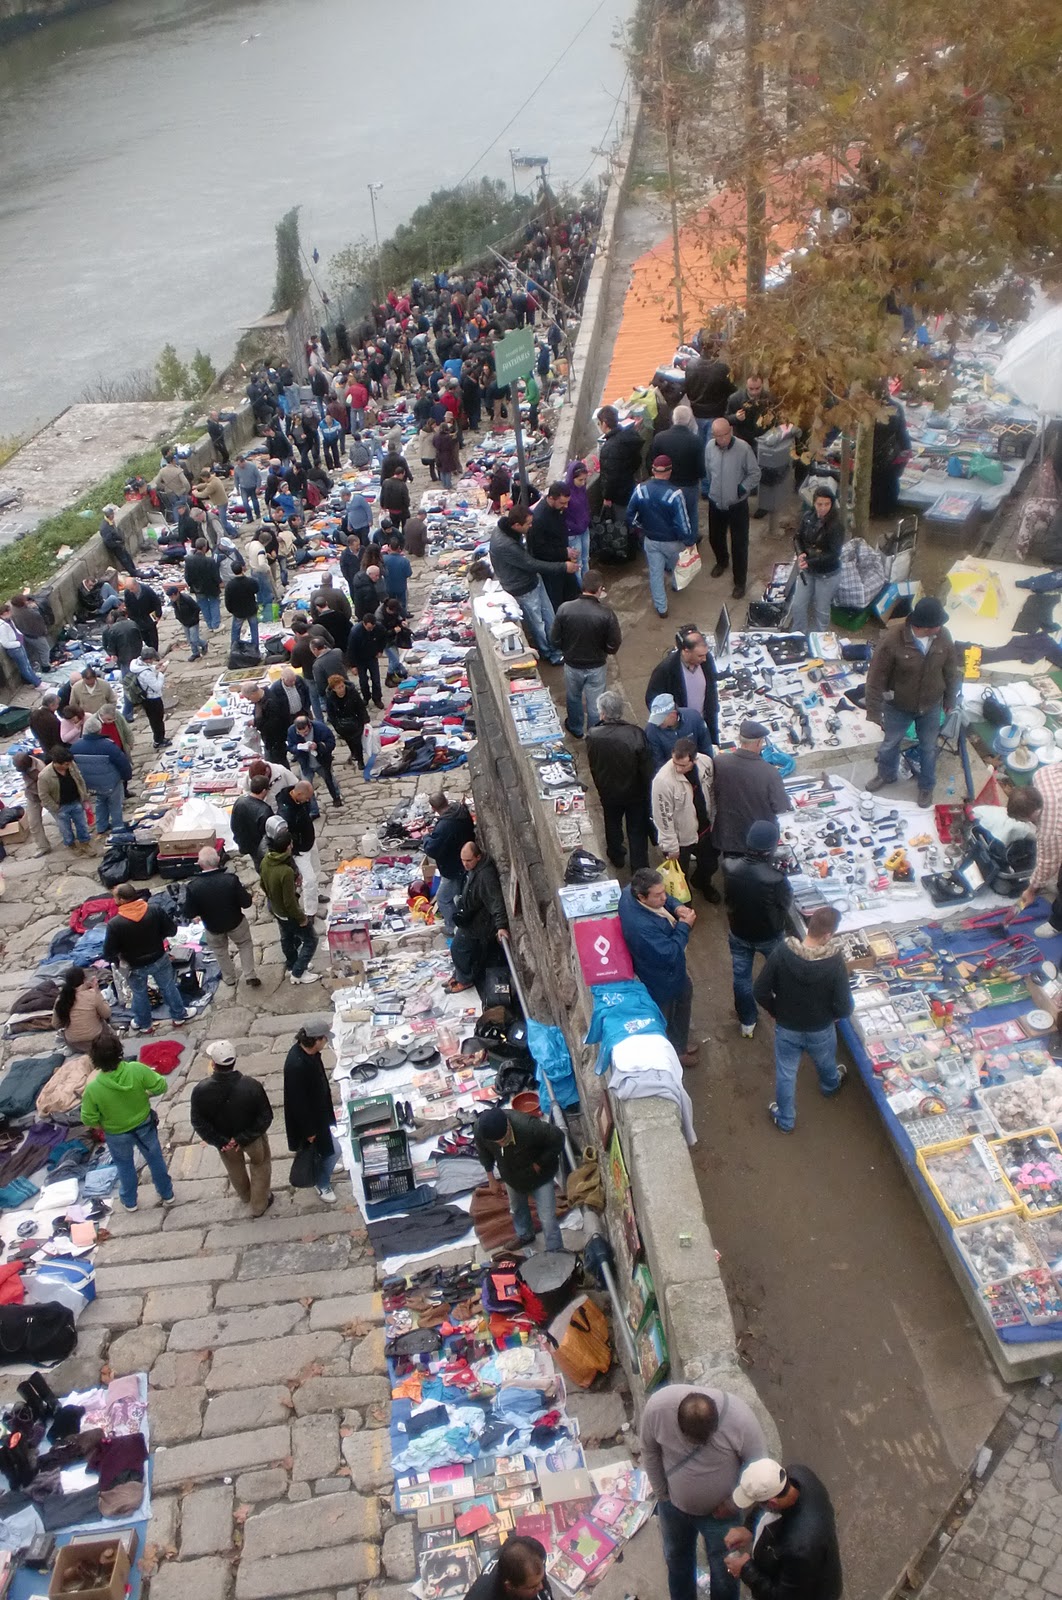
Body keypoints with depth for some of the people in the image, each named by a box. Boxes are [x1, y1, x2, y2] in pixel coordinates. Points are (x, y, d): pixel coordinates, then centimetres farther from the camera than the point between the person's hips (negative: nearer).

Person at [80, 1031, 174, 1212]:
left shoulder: (93, 1088, -31)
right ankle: (167, 1195, 45)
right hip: (144, 1124, 1)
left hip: (117, 1133, -1)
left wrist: (102, 1125, 2)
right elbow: (161, 1086, -19)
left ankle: (129, 1201, 50)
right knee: (155, 1159, 26)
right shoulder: (137, 1070, -30)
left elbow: (88, 1120, -19)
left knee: (125, 1165, 28)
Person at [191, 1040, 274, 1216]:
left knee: (235, 1168, 33)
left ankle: (245, 1196, 59)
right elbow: (266, 1117, -24)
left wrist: (219, 1141, -11)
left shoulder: (201, 1090, -30)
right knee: (260, 1167, 28)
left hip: (224, 1139, 2)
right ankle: (259, 1206, 45)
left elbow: (198, 1122, -19)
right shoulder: (252, 1086, -32)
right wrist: (243, 1138, -16)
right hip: (253, 1136, -2)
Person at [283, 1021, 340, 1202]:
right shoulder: (296, 1066, -40)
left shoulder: (306, 1050, -13)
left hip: (318, 1109, 9)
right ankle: (322, 1184, 31)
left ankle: (324, 1166, 56)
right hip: (310, 1116, -9)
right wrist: (309, 1130, -19)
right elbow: (298, 1102, -29)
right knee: (331, 1150, 8)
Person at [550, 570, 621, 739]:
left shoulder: (564, 609, -21)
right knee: (595, 704, 21)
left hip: (572, 664, 2)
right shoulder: (606, 614, -25)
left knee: (573, 698, 30)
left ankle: (576, 728, 52)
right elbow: (613, 646, -16)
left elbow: (554, 641, -11)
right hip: (596, 667, -2)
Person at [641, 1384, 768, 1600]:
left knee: (723, 1573, 19)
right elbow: (649, 1451, -11)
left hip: (720, 1511, -2)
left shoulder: (740, 1417, -37)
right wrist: (661, 1493, -2)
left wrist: (733, 1503, -11)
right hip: (673, 1505, 2)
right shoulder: (657, 1406, -32)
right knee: (676, 1558, 28)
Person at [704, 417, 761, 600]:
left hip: (737, 505, -4)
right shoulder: (709, 446, -10)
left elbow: (755, 474, -10)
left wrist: (742, 489, -19)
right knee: (715, 538, 22)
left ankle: (740, 582, 19)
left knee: (739, 544, 4)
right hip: (715, 503, 4)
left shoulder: (743, 448, -21)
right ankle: (722, 561, 54)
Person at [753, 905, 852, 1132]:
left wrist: (775, 1010, 2)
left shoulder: (781, 952, -27)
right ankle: (830, 1084, 65)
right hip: (821, 1029, 0)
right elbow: (844, 1009, -22)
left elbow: (760, 992, -18)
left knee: (785, 1073, 24)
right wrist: (831, 1015, 1)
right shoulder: (835, 962, -30)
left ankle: (785, 1119, 43)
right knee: (825, 1062, 34)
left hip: (787, 1028, 0)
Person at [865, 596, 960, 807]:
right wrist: (874, 711, -16)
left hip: (931, 706, 2)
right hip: (899, 707, -2)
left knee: (928, 747, 21)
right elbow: (876, 678, -21)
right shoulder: (892, 640, -31)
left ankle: (927, 786, 45)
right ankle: (886, 774, 53)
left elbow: (951, 670, -1)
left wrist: (950, 699, 9)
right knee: (890, 743, 23)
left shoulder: (943, 637, -18)